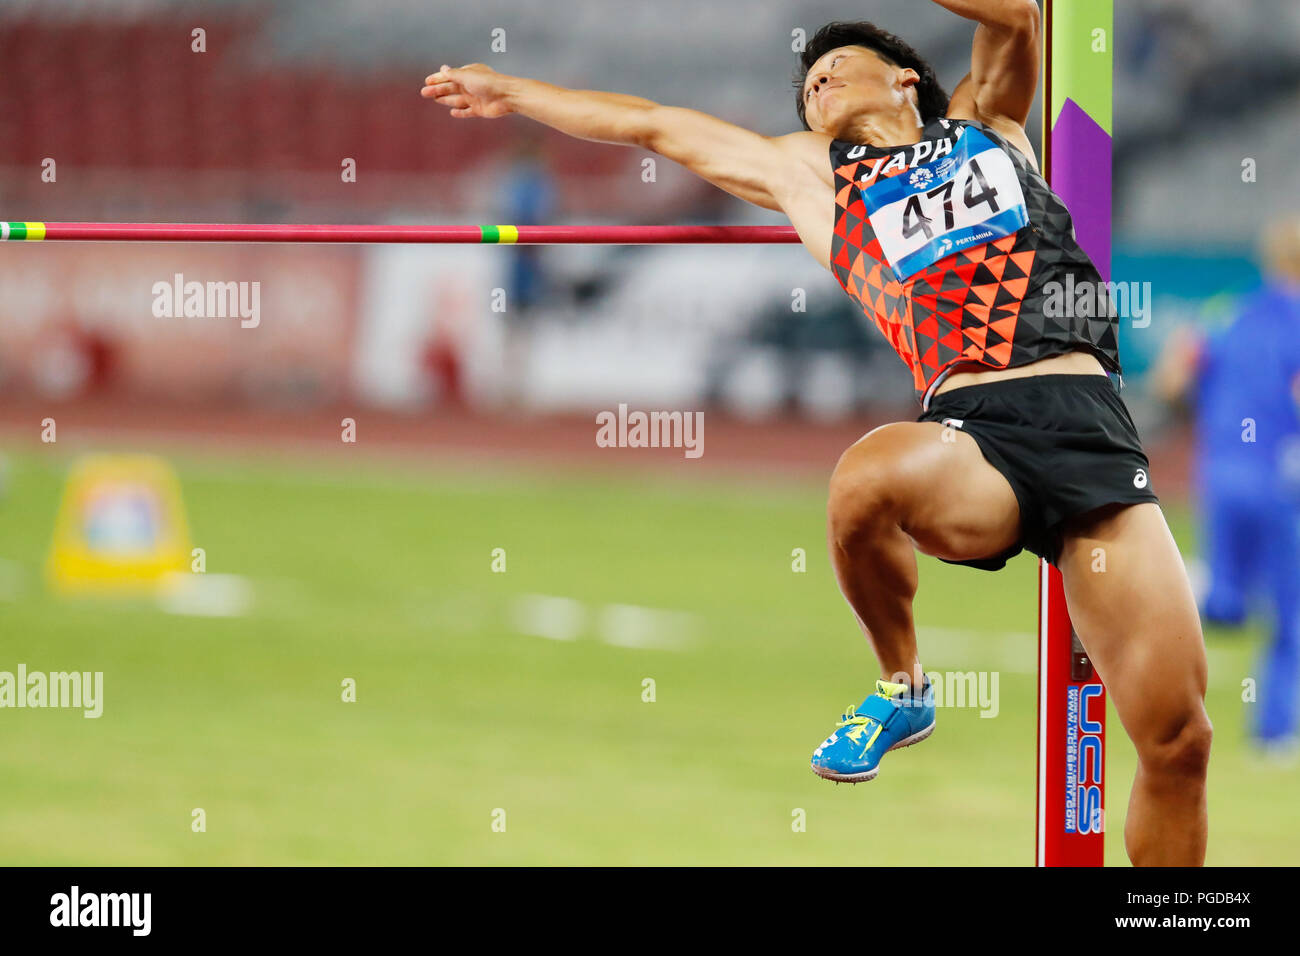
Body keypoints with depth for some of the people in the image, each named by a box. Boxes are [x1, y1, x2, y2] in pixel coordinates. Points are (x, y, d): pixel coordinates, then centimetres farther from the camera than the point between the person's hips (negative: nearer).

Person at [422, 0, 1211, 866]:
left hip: (1090, 423, 0)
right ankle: (903, 691, -7)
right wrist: (508, 93, 40)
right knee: (868, 480, -37)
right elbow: (653, 126, 33)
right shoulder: (811, 174, 26)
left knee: (1177, 737, -12)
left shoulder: (985, 124, 25)